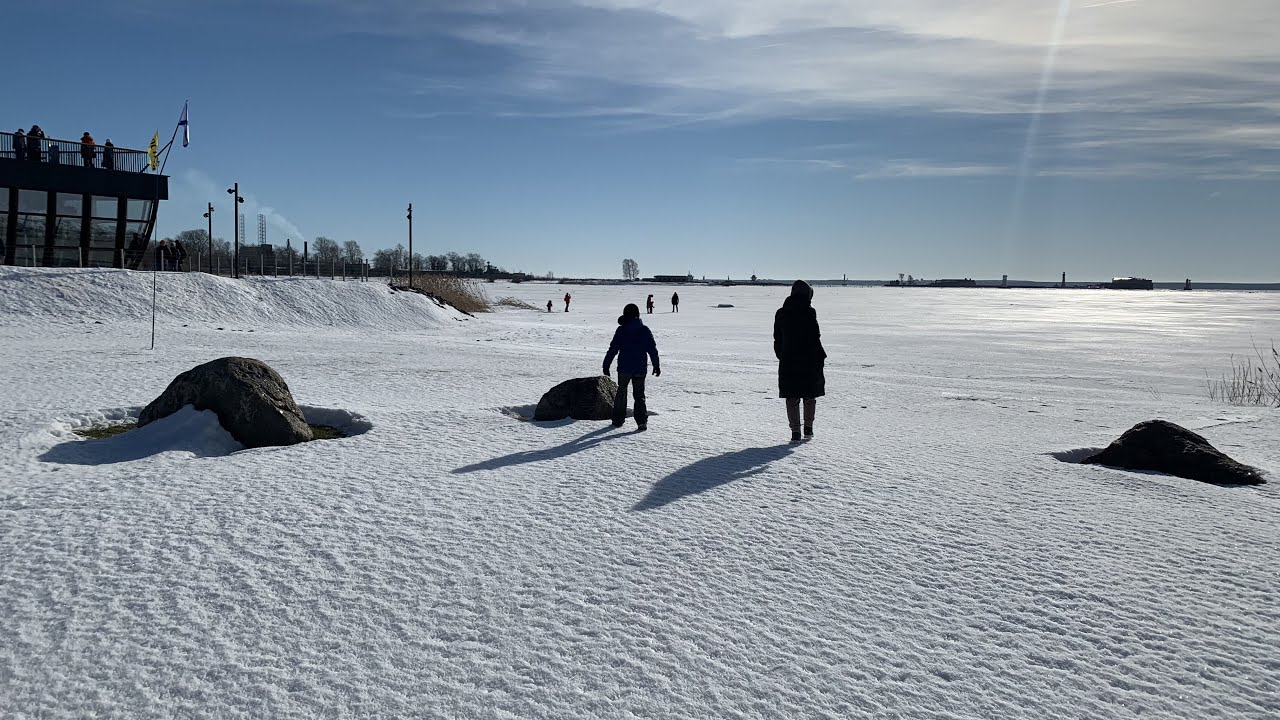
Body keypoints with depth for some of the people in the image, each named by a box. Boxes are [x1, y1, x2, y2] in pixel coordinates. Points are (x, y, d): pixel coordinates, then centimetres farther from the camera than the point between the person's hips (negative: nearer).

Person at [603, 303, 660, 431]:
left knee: (621, 392, 16)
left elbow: (613, 349, -5)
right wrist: (656, 366, 12)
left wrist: (606, 365, 2)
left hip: (624, 368, -1)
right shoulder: (645, 330, 0)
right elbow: (653, 349, 3)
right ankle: (642, 422, -2)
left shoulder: (621, 330, -6)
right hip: (640, 368, 1)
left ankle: (618, 419, 19)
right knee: (639, 394, 9)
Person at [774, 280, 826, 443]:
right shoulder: (809, 312, -10)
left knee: (792, 398, 7)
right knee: (810, 396, 14)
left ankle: (795, 431, 3)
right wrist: (821, 357, -2)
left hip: (787, 362, 3)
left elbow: (777, 339, 10)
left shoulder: (781, 313, 5)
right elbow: (815, 338, -10)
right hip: (809, 362, -3)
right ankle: (808, 428, 18)